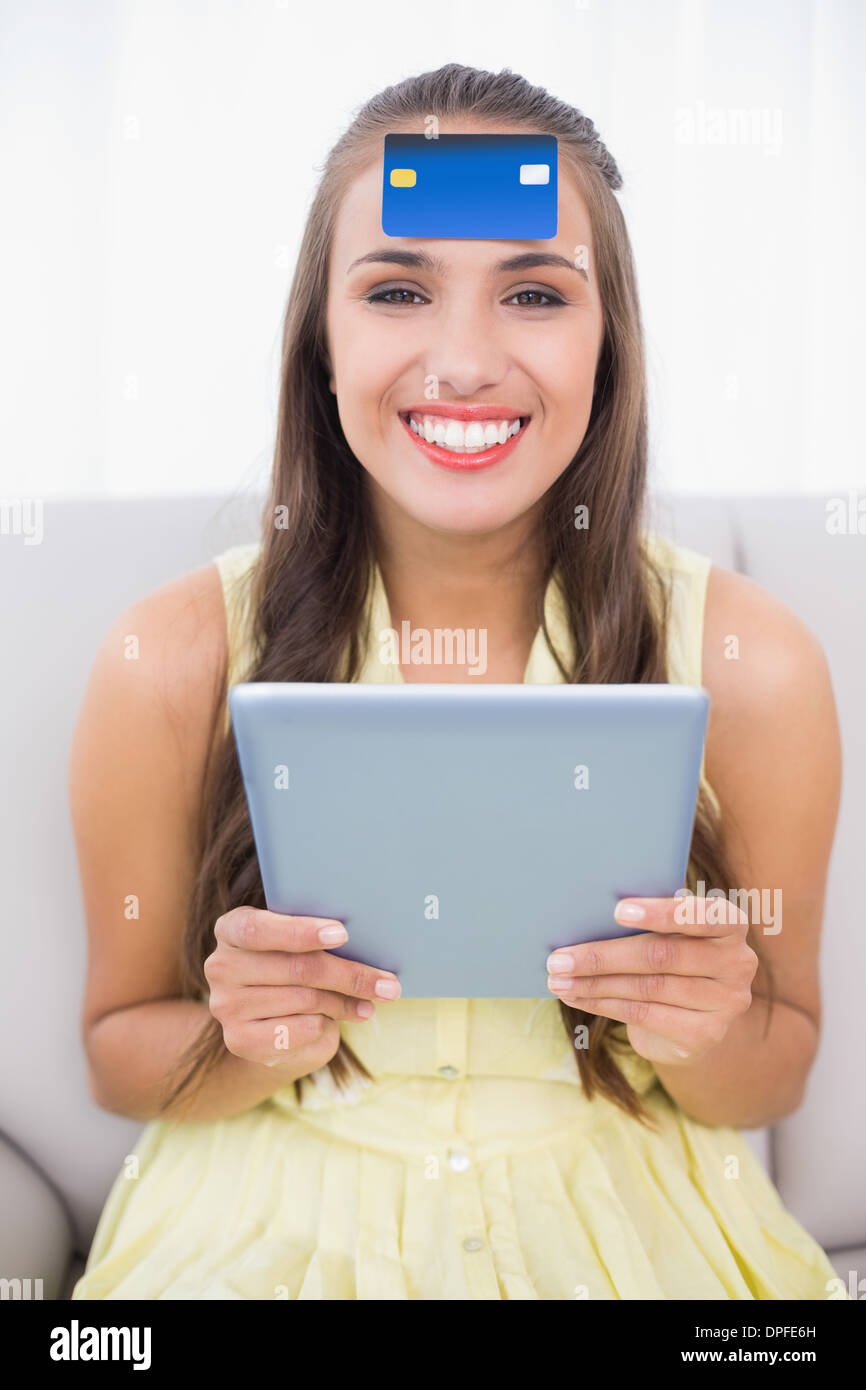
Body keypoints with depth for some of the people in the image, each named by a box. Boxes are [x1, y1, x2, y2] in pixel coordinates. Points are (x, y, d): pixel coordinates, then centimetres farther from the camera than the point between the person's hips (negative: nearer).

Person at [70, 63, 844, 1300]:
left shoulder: (751, 664, -10)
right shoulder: (172, 663, -11)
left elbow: (774, 1077, 2)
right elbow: (118, 1053, 1)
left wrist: (709, 1038, -18)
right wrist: (246, 1045, -18)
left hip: (628, 1226, 2)